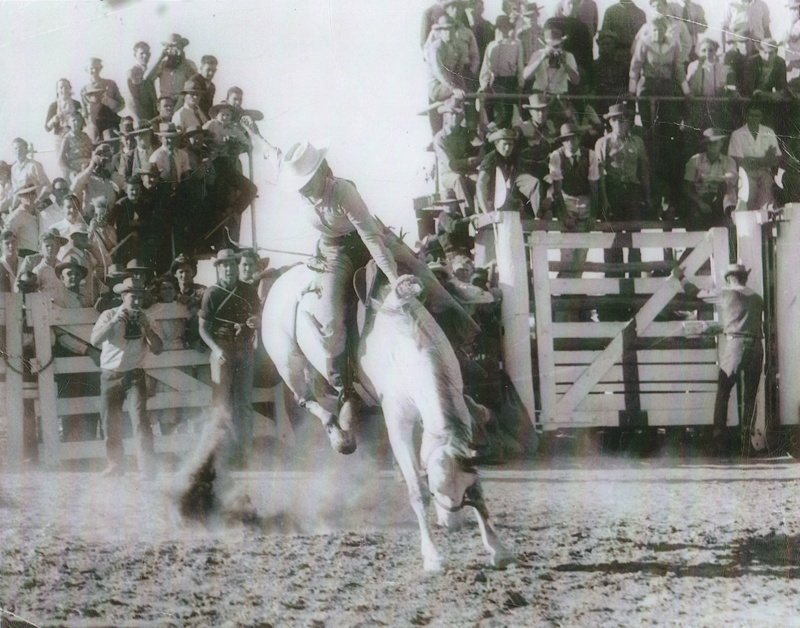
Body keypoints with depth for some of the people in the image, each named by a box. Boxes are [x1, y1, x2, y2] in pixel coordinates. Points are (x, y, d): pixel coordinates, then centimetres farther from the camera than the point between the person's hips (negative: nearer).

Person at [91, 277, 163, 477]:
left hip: (134, 375, 1)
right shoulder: (109, 316, -4)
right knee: (111, 424, 3)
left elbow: (157, 349, -1)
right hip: (110, 376, -1)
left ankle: (147, 467, -15)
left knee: (140, 419, -13)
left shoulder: (142, 318, 4)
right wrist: (115, 321, -30)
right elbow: (95, 340, -20)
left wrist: (145, 327, -14)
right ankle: (115, 466, 17)